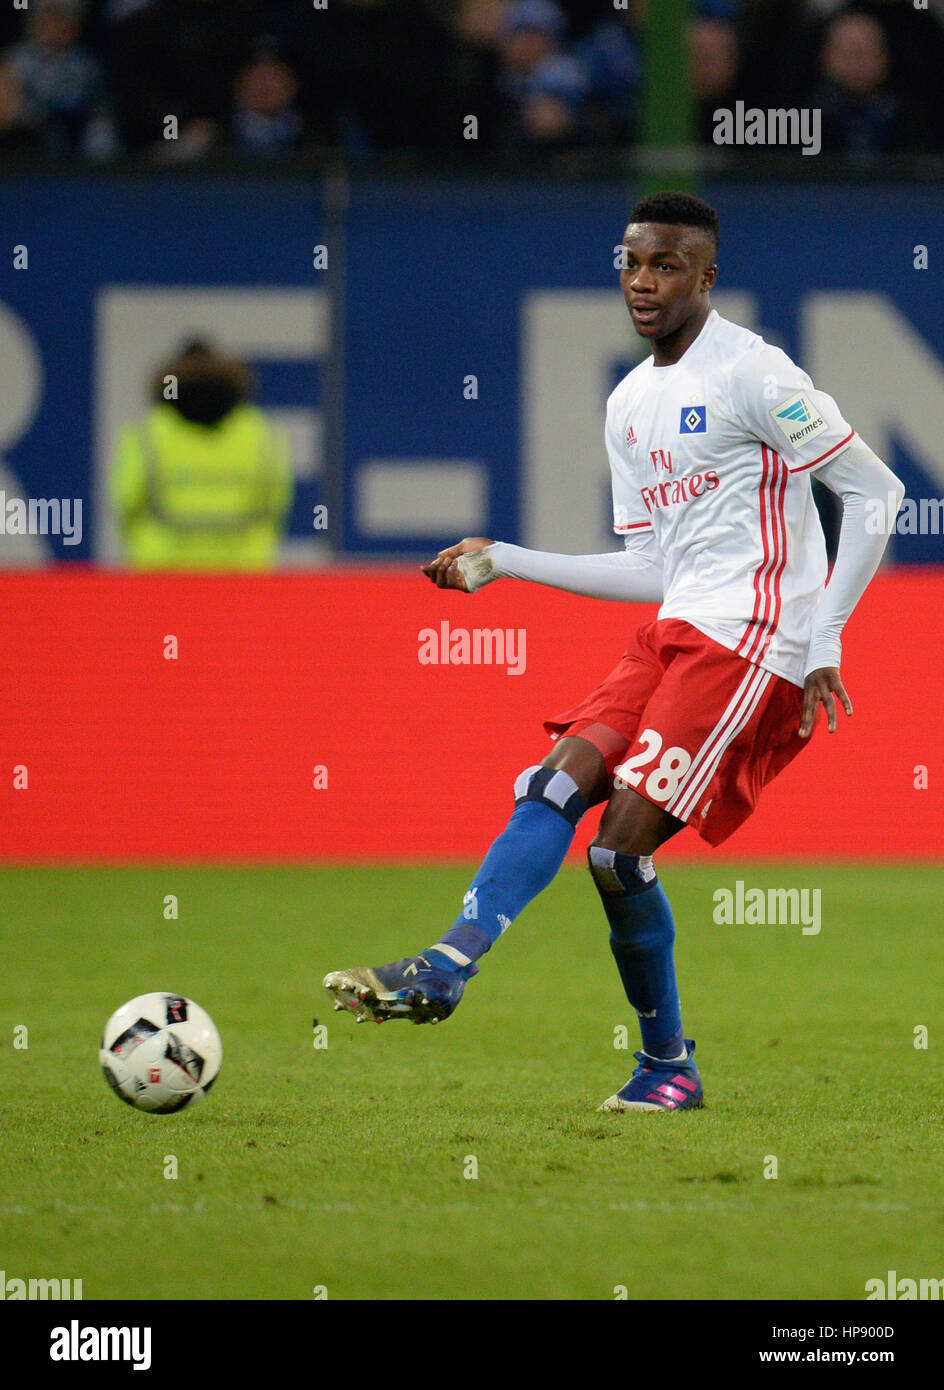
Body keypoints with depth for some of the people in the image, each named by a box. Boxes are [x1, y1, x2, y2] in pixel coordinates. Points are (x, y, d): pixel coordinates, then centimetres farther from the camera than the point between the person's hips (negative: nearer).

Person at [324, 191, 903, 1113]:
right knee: (557, 779, -12)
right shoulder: (629, 404, 18)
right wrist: (503, 561, 18)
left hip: (751, 646, -7)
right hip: (672, 632, 8)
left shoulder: (750, 374, -8)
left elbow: (875, 492, -7)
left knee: (621, 846, -16)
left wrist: (824, 642, -10)